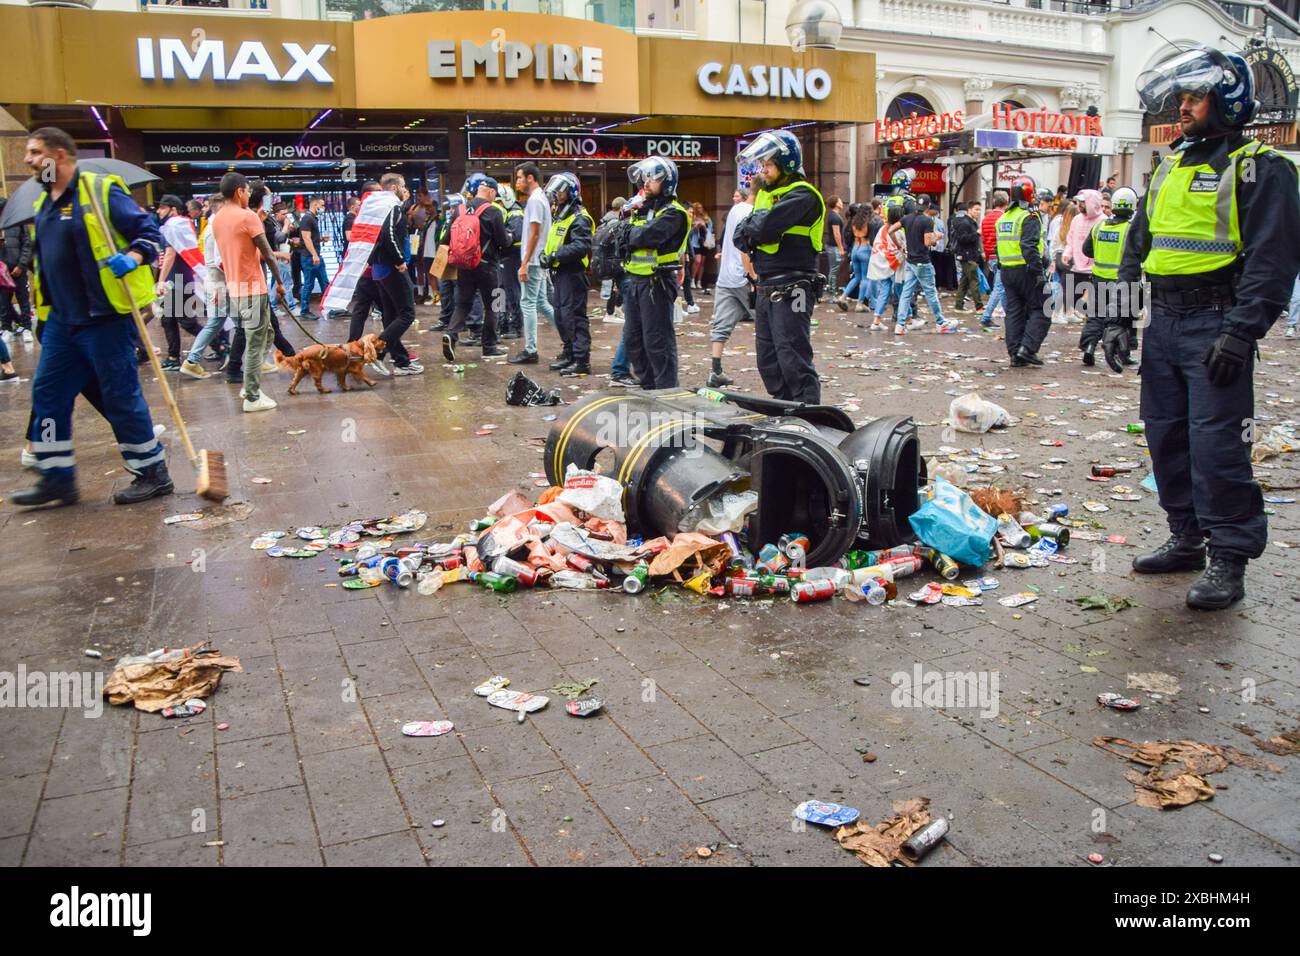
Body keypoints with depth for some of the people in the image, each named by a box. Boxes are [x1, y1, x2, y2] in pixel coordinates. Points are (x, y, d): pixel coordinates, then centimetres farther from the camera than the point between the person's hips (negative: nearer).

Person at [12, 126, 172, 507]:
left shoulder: (102, 191, -9)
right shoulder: (43, 204, 15)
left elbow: (150, 232, -10)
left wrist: (132, 257, -29)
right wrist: (44, 309, 22)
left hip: (105, 318, -8)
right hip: (61, 320, 9)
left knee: (121, 397, -3)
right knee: (47, 393, 9)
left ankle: (153, 474, 10)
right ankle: (57, 478, 18)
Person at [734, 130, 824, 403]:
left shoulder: (801, 194, -11)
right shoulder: (766, 192, 17)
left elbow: (766, 226, -25)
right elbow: (739, 237, 9)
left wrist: (750, 229, -4)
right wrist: (757, 233, -10)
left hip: (791, 291, -9)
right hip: (767, 289, 9)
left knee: (793, 360, -9)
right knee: (768, 360, 15)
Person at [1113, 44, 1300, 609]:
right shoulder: (1168, 169, 18)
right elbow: (1136, 249, 21)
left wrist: (1241, 334, -21)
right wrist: (1117, 319, 12)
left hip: (1215, 326, -7)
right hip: (1163, 323, 7)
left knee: (1216, 444, -9)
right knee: (1166, 436, 11)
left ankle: (1229, 559, 1)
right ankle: (1187, 540, 24)